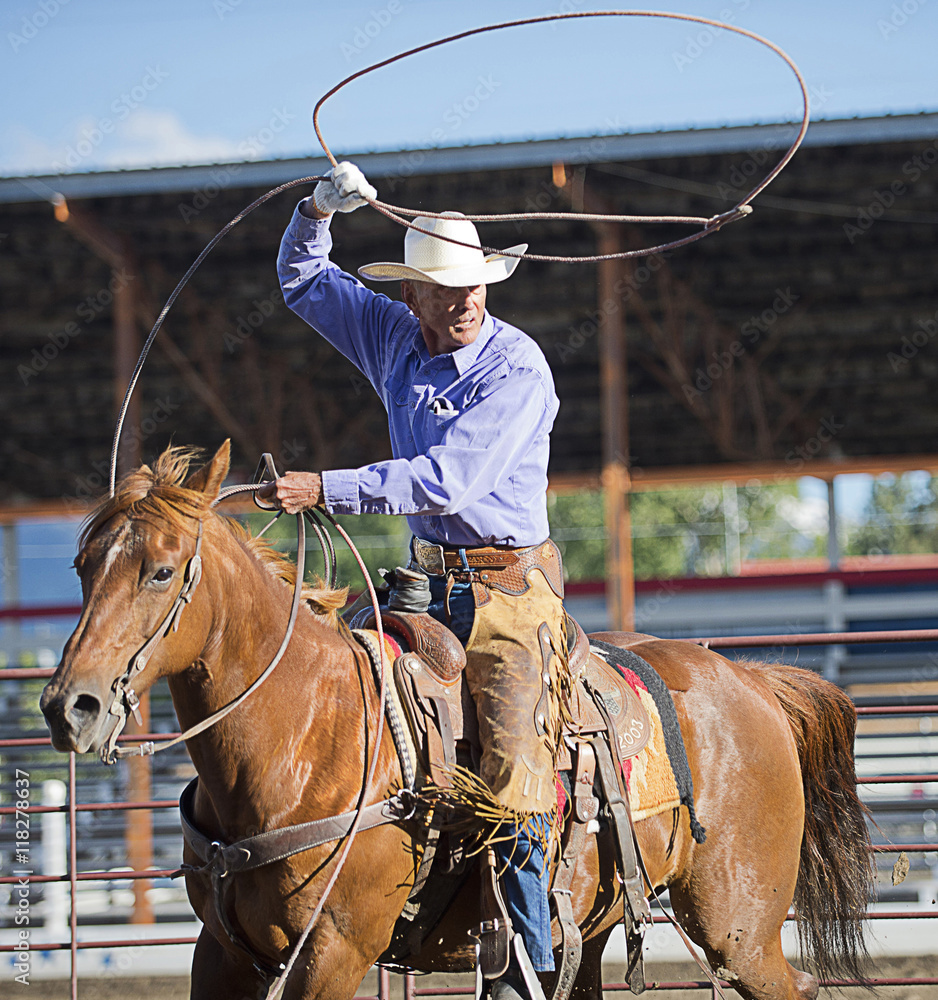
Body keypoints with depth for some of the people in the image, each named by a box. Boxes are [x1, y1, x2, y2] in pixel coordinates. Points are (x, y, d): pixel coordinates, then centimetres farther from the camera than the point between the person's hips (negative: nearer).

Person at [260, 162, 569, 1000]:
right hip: (429, 581, 7)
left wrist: (326, 489, -26)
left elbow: (446, 481, -23)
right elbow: (303, 282, 19)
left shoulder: (517, 367, -14)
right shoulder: (394, 337, 7)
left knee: (515, 785, -16)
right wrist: (320, 209, -1)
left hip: (509, 586, -7)